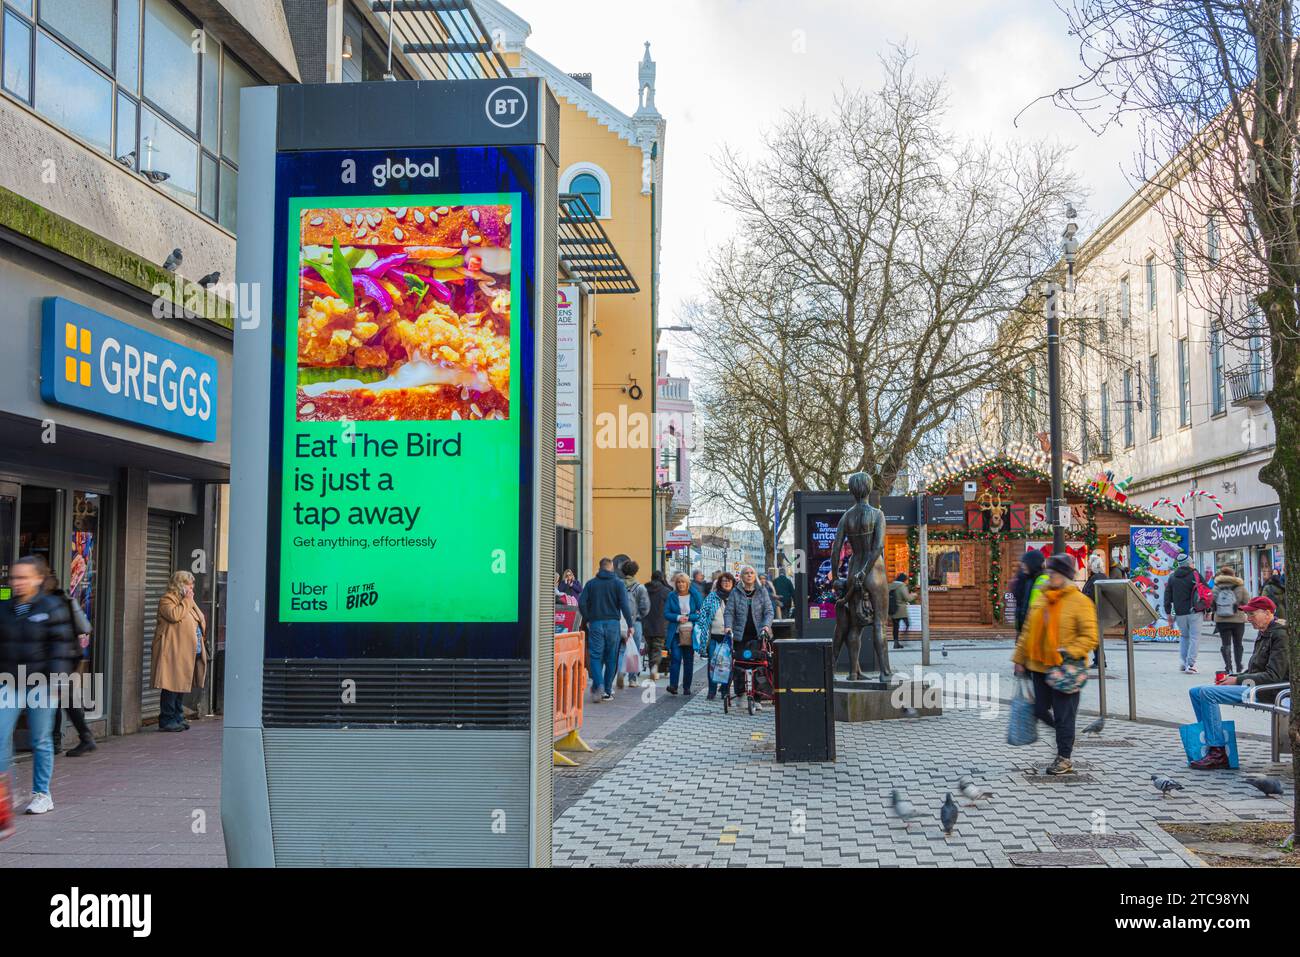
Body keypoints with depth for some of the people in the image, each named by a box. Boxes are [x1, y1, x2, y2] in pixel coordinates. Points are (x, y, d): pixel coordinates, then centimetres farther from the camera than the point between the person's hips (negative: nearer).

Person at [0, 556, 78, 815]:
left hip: (40, 685, -4)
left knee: (41, 740, 5)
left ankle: (42, 794, 17)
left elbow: (61, 647, -8)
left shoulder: (53, 608, -5)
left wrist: (54, 680, -15)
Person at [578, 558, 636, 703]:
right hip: (613, 624, 0)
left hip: (595, 624, 0)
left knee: (595, 656, 0)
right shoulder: (618, 584, 1)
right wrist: (630, 624, -6)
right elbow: (625, 605, -8)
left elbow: (582, 603, -1)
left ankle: (598, 686, -22)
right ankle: (607, 691, 10)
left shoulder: (590, 584, 6)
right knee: (611, 658, 8)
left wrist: (587, 620, 9)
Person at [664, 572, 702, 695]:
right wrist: (678, 618, -13)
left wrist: (688, 618, -10)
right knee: (676, 658, -13)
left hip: (691, 633, 0)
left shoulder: (695, 595, 4)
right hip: (675, 632, 0)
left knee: (689, 660, 4)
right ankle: (673, 685, -14)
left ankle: (687, 687, 11)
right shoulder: (672, 596, 7)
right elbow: (666, 614, 4)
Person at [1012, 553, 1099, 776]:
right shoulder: (1041, 601, 10)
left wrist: (1069, 652, -25)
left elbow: (1090, 637, -14)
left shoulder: (1080, 602, -10)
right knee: (1041, 710, 12)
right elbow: (1028, 632, 15)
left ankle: (1064, 758, 14)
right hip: (1039, 666, 7)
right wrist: (1020, 658, 13)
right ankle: (1064, 736, 37)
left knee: (1064, 715, 1)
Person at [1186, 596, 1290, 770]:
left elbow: (1273, 676, -20)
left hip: (1267, 690, -10)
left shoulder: (1280, 635, -13)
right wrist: (1232, 677, 6)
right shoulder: (1263, 634, 18)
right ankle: (1211, 745, -2)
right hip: (1252, 685, 10)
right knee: (1196, 692, 2)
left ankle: (1218, 754, -21)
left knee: (1208, 693, -24)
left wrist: (1239, 680, -16)